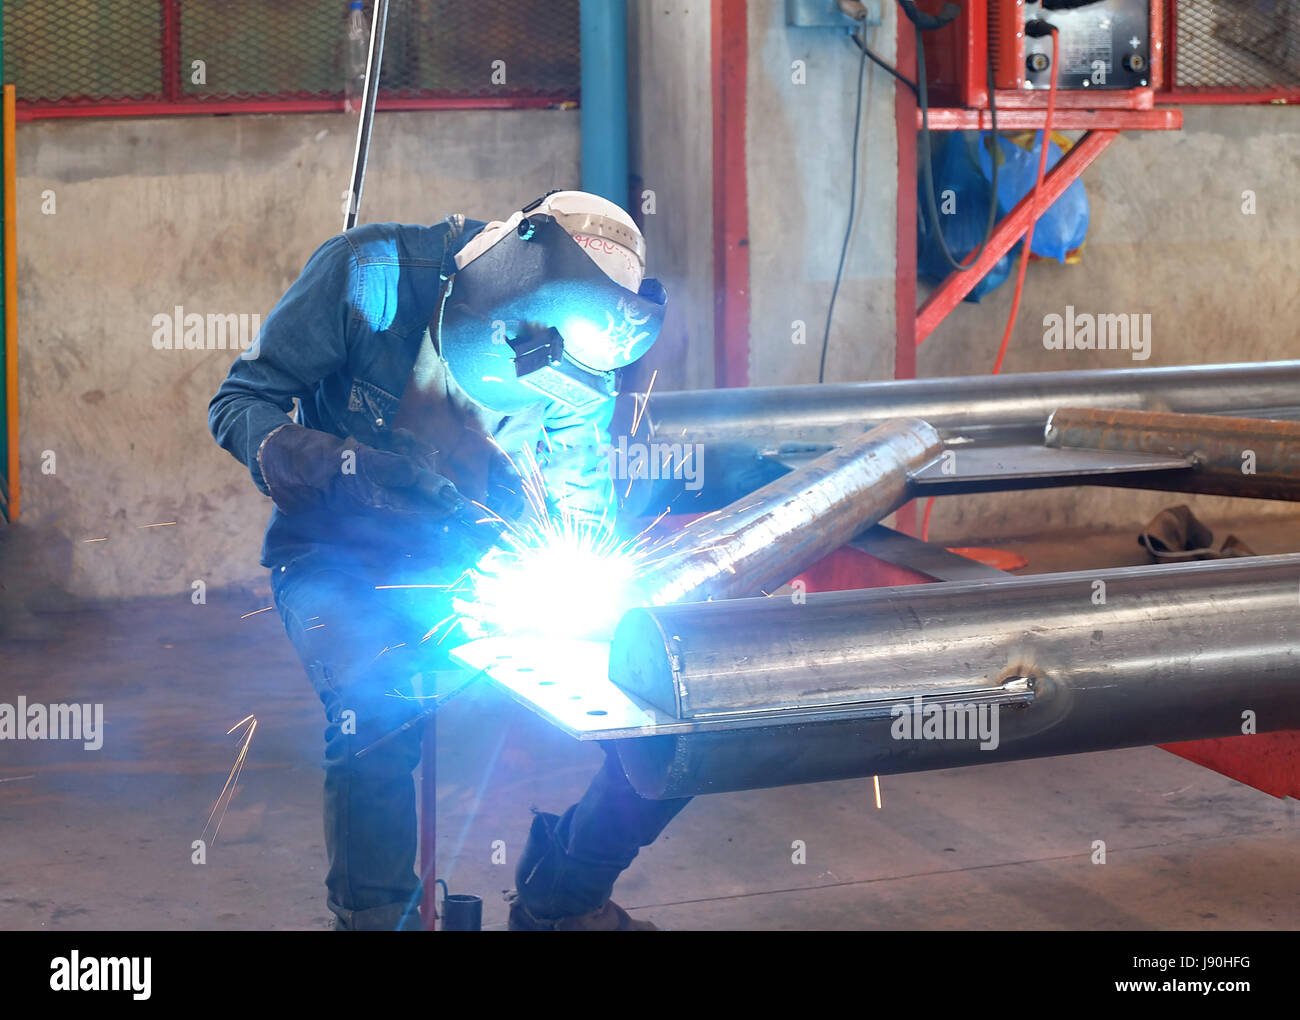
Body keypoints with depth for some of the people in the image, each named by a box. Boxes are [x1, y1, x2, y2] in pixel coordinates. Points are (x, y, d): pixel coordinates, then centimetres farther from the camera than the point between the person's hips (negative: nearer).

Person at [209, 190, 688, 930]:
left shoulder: (577, 356, -4)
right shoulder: (374, 273, -15)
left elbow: (583, 504, 4)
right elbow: (239, 405, -12)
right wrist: (347, 467, -31)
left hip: (475, 567, 4)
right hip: (342, 565, -4)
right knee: (378, 698, -37)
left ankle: (561, 898, 13)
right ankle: (374, 916, -13)